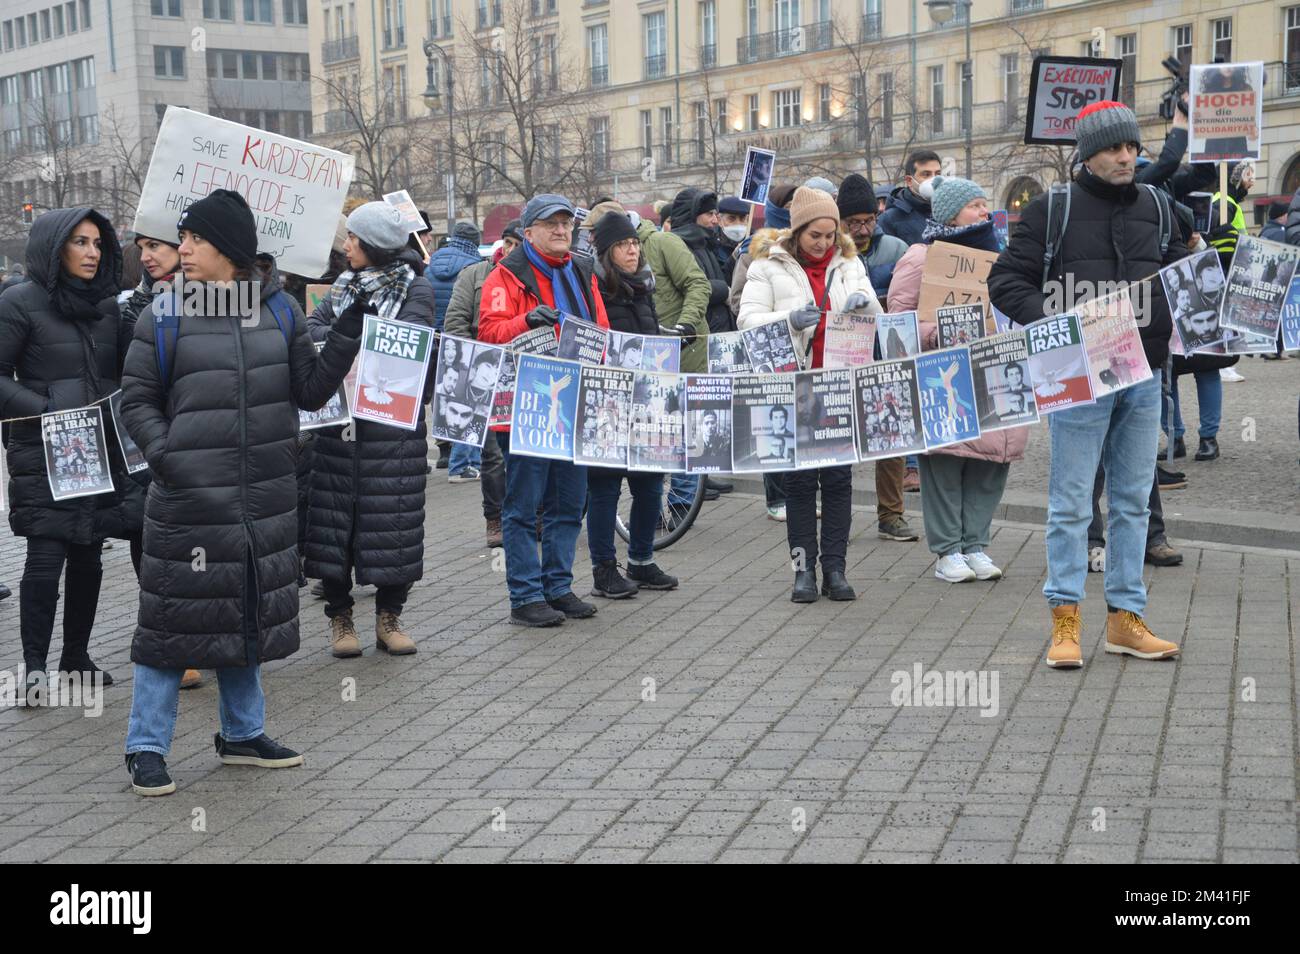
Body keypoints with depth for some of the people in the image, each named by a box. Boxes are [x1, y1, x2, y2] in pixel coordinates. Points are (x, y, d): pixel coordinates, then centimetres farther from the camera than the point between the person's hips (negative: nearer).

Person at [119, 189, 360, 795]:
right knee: (175, 615, 1)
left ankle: (242, 733, 32)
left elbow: (312, 391, 7)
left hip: (265, 500, 4)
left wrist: (349, 332, -2)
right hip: (188, 497, -4)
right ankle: (146, 747, 15)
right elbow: (136, 400, 2)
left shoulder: (279, 311, 5)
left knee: (250, 614, 15)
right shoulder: (167, 317, -3)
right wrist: (164, 455, -13)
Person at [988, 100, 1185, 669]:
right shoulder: (1052, 210, -3)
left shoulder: (1156, 209, 12)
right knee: (1071, 503, 0)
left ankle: (1125, 619, 20)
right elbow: (1006, 280, -5)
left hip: (1144, 373, 5)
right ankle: (1065, 621, 9)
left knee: (1133, 502, 11)